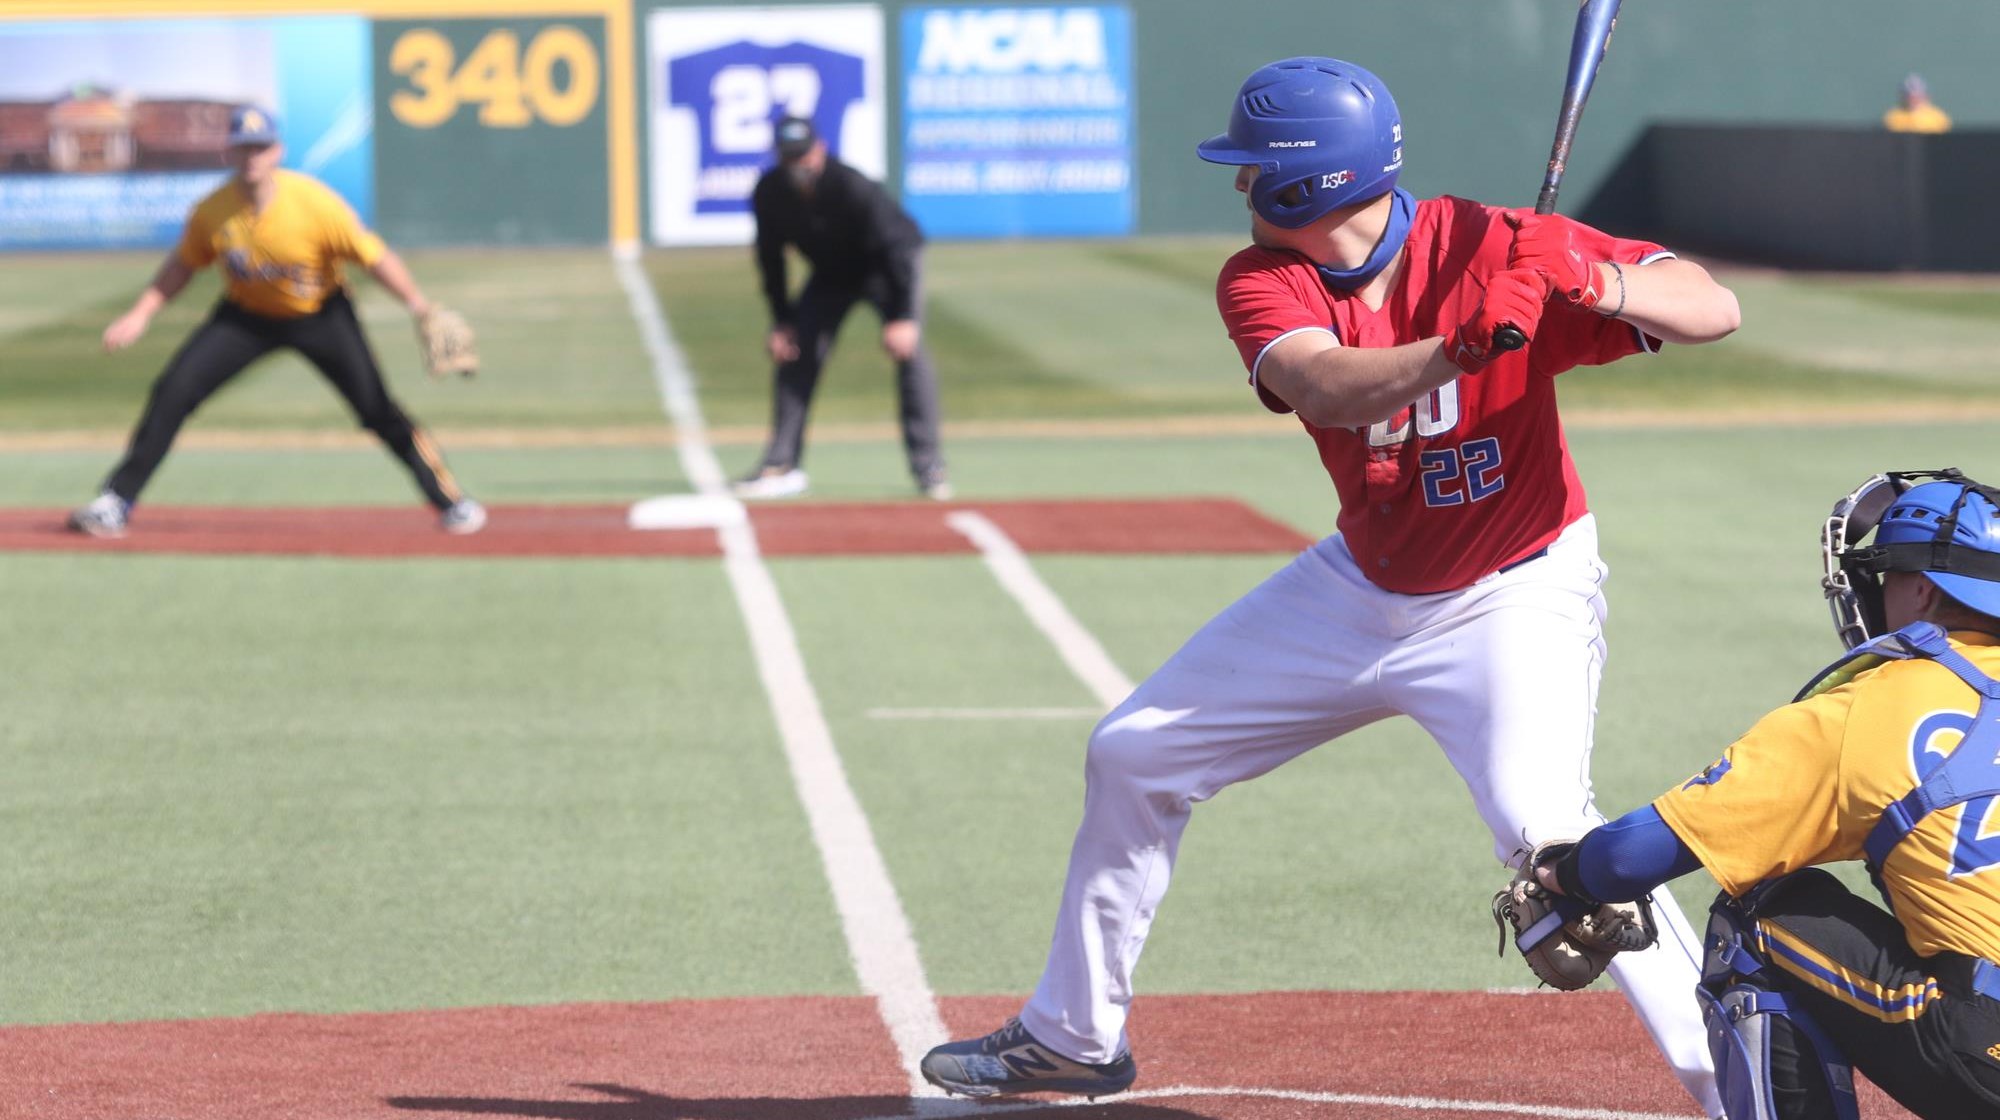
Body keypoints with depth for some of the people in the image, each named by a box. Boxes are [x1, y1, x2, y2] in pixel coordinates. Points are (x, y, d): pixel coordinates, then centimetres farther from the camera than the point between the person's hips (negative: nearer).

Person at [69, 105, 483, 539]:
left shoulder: (315, 203, -28)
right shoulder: (212, 211, -18)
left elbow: (372, 255, -23)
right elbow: (183, 264, 0)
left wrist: (421, 308, -28)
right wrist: (139, 316, -5)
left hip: (320, 315, -2)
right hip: (245, 317, 3)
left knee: (376, 408, -11)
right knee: (172, 392, -10)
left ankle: (449, 499, 3)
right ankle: (116, 503, -1)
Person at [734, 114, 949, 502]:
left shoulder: (853, 189, -35)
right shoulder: (769, 194, -19)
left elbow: (895, 246, -32)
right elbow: (770, 257, -5)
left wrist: (903, 318, -37)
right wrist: (781, 321, -8)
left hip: (888, 265, -5)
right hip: (832, 273, 5)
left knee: (909, 351, -21)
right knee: (794, 353, -3)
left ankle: (928, 466, -20)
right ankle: (782, 465, 5)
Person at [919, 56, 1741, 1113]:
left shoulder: (1492, 250, -22)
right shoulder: (1263, 281, -13)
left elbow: (1714, 310, -26)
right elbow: (1324, 389, -35)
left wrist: (1593, 282, -45)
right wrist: (1464, 347, -51)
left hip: (1515, 597, -6)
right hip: (1361, 585, 6)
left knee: (1544, 828, -30)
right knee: (1131, 756, 12)